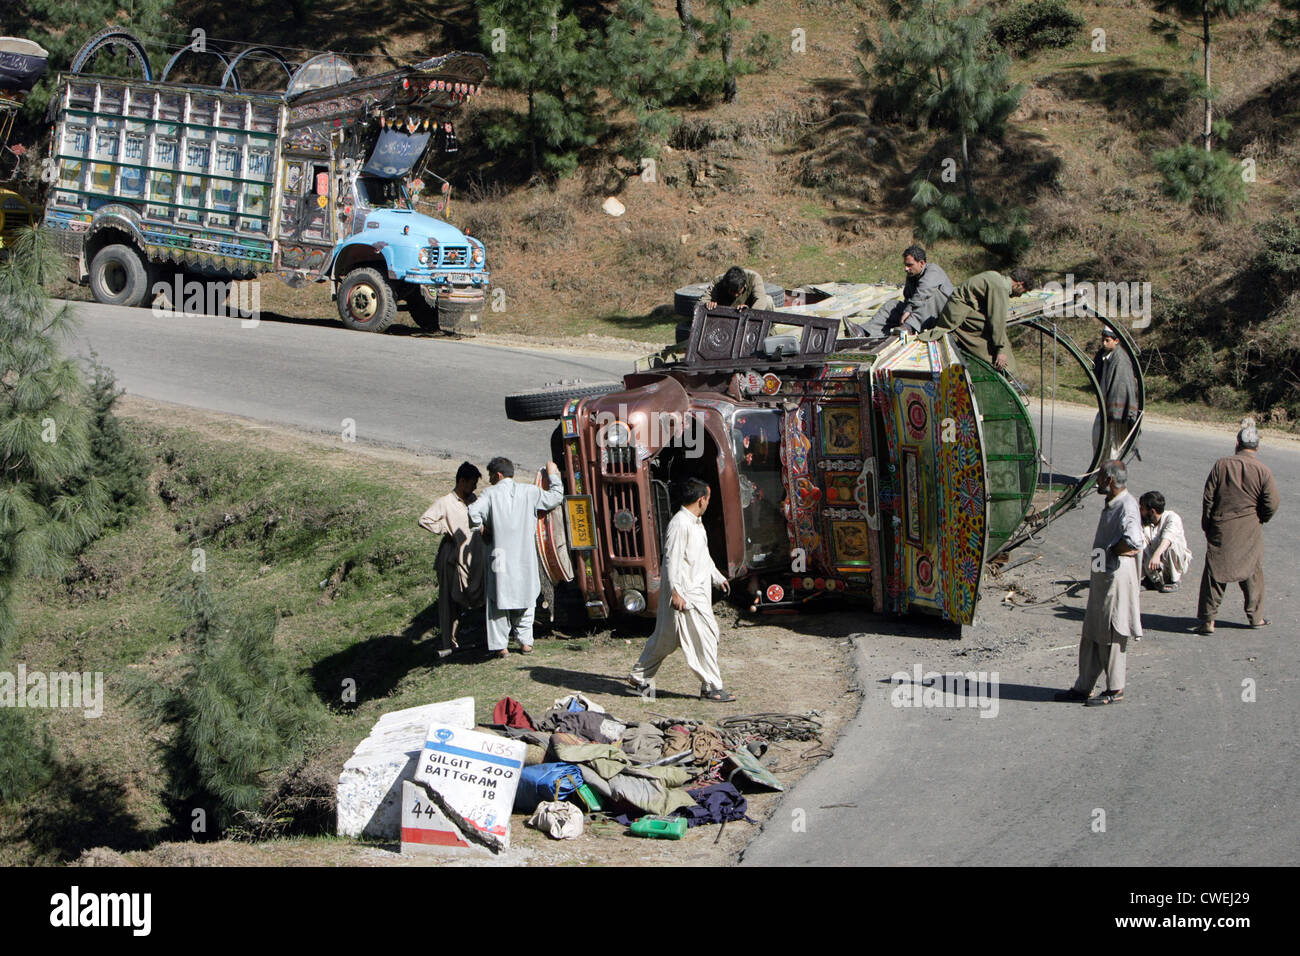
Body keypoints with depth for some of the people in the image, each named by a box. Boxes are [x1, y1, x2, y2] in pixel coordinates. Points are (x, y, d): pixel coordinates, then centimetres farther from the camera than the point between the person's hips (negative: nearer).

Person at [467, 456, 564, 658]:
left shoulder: (491, 494, -5)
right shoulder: (530, 492, 3)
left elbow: (473, 512, -19)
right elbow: (555, 498, 13)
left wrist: (482, 527, 1)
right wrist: (553, 475, 27)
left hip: (501, 555, -2)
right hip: (525, 556, 2)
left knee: (499, 599, 4)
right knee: (525, 598, 15)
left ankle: (500, 646, 2)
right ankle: (525, 642, 15)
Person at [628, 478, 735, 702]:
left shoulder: (696, 523, 15)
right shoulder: (680, 524, -18)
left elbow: (704, 556, 29)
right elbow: (672, 560, -21)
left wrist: (718, 578, 36)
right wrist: (675, 593, -24)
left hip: (698, 590, 10)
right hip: (685, 594, -10)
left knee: (666, 637, 15)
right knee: (705, 635, -6)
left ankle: (639, 678, 23)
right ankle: (711, 686, 1)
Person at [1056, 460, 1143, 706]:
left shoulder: (1126, 506, -18)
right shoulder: (1111, 504, 13)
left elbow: (1132, 540, -33)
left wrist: (1112, 550, -16)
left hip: (1117, 576, -10)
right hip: (1101, 575, 10)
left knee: (1110, 636, -1)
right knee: (1091, 634, 13)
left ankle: (1115, 689, 9)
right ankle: (1083, 687, 20)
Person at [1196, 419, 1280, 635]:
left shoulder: (1221, 465, -5)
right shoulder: (1263, 471, -6)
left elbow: (1208, 498, -3)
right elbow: (1271, 505, -6)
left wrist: (1207, 525, 7)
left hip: (1221, 530, 0)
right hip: (1249, 532, 0)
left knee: (1214, 573, 4)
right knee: (1253, 573, 16)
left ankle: (1208, 619, 0)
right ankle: (1255, 616, 24)